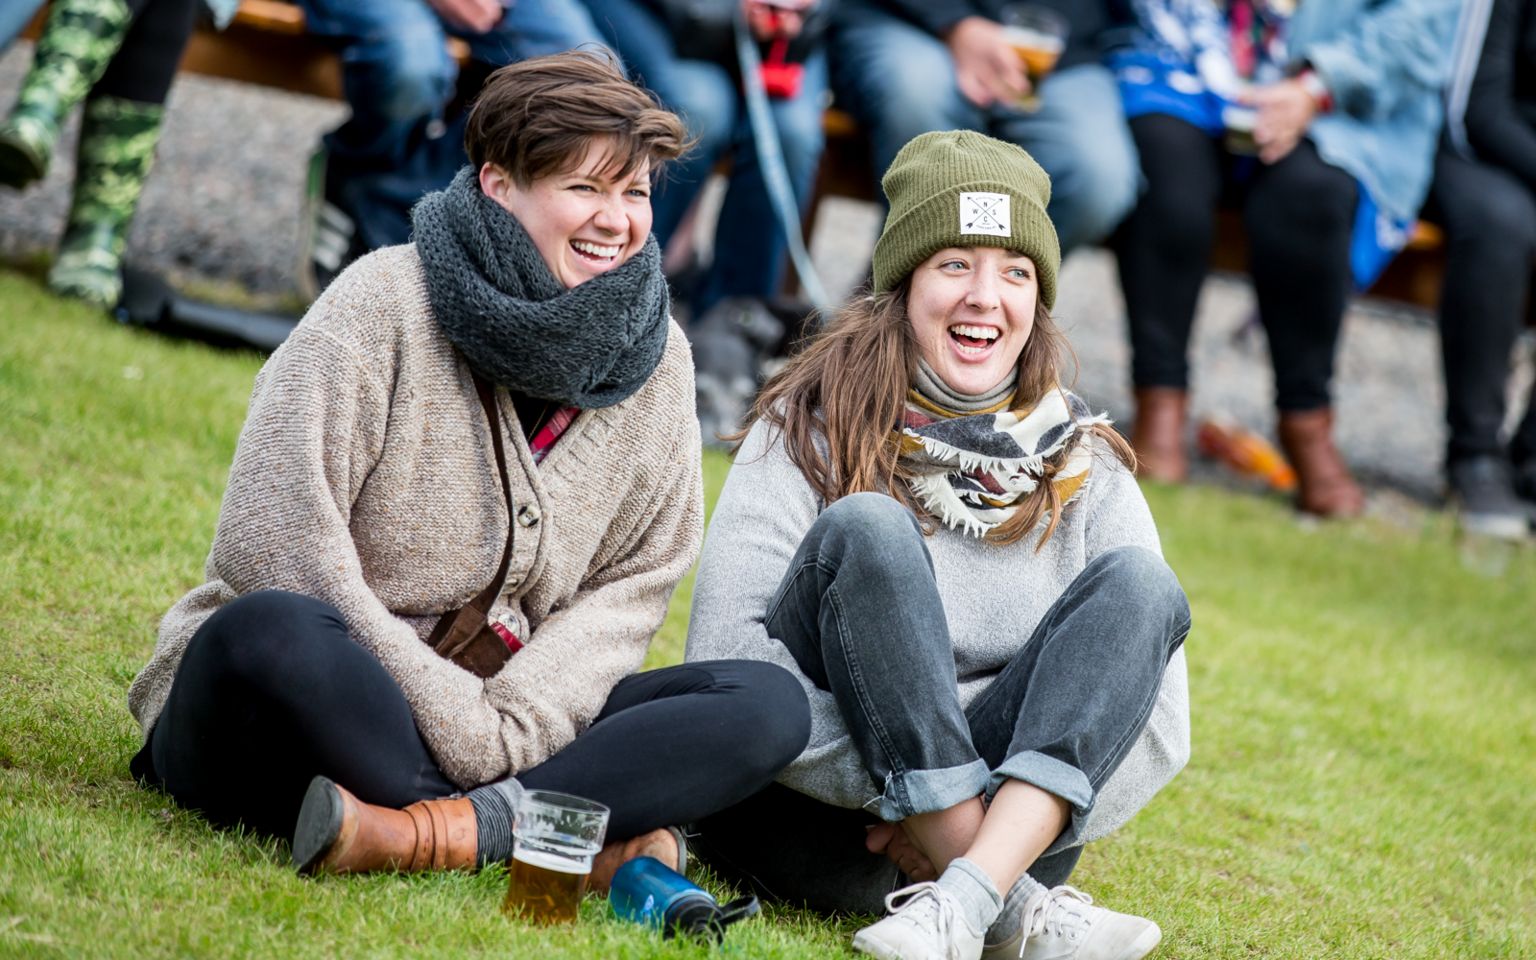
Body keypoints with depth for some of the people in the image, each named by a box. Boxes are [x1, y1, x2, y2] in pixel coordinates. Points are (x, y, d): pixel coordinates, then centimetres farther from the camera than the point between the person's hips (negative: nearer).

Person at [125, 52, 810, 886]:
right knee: (271, 632, -39)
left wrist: (516, 718, -14)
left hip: (483, 726, 5)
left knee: (769, 705, -15)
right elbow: (271, 544, -17)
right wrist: (455, 722, -21)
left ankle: (443, 831, -35)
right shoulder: (384, 303, -9)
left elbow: (634, 582, 6)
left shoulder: (653, 358, 6)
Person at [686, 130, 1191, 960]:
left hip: (1000, 818, 3)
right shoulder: (813, 428, 0)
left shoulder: (1082, 466, 8)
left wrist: (1027, 814, -16)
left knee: (1137, 582, -17)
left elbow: (1157, 724, 1)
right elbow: (722, 649, -13)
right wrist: (881, 788, -23)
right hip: (806, 815, -3)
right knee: (865, 528, -25)